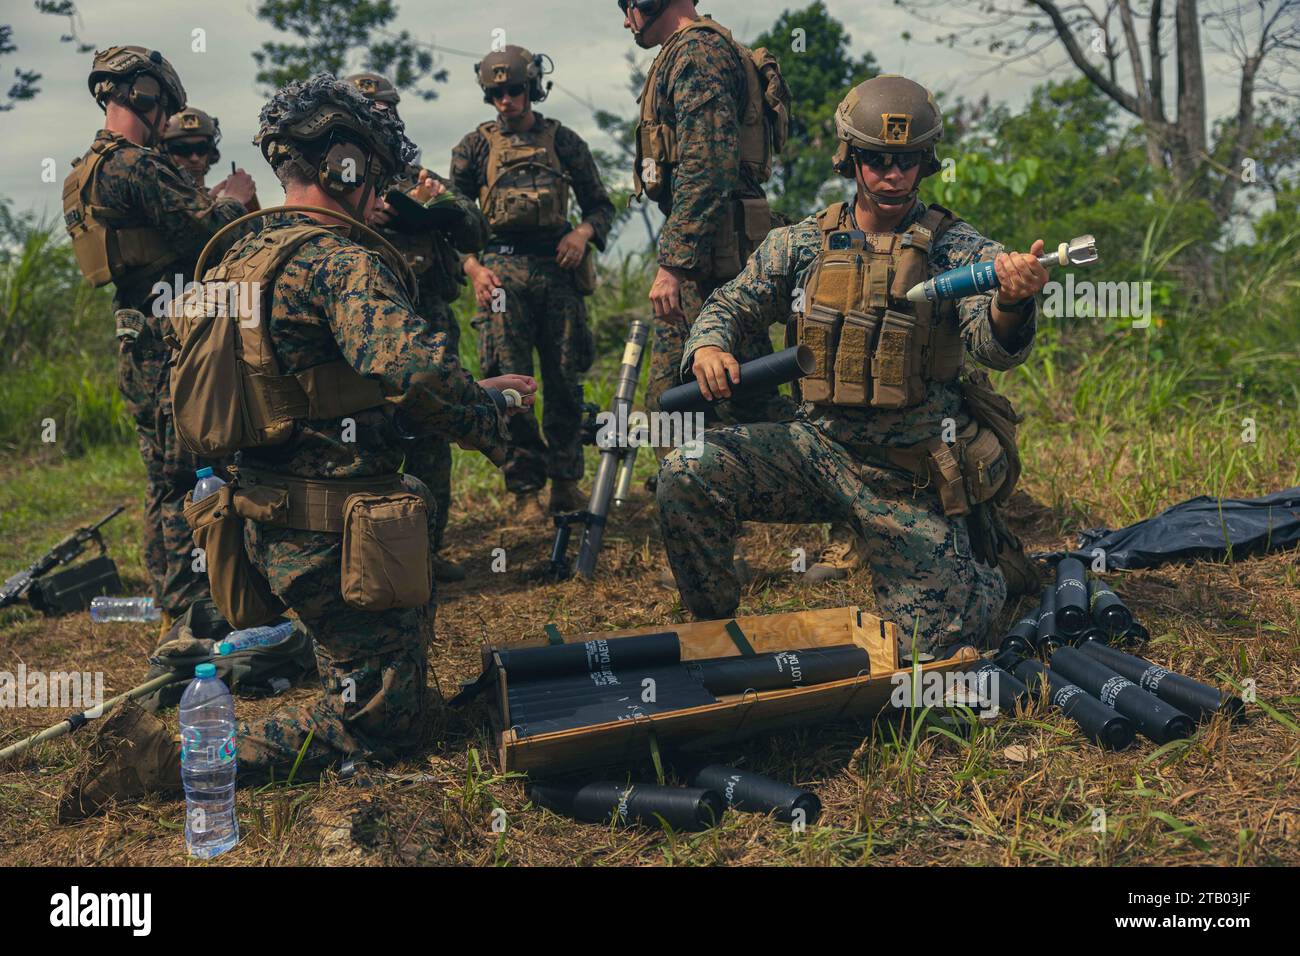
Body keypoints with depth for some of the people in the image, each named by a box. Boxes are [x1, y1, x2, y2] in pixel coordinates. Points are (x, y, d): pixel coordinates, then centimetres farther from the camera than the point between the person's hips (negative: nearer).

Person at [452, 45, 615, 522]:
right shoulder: (476, 146, 10)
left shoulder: (563, 141, 12)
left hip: (558, 269, 1)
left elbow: (601, 204, 16)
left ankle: (565, 480, 15)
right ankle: (525, 488, 1)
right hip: (503, 271, -1)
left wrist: (583, 232, -5)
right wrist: (473, 267, -6)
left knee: (565, 380, 2)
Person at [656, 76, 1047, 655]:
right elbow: (730, 306, 12)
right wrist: (708, 347, -12)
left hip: (913, 473, -2)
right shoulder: (801, 244, 4)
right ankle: (712, 630, 2)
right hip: (819, 445, 2)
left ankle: (983, 554, 34)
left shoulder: (957, 248, -4)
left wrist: (1010, 301, -43)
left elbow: (994, 345, -19)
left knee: (937, 639, -2)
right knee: (687, 473, -20)